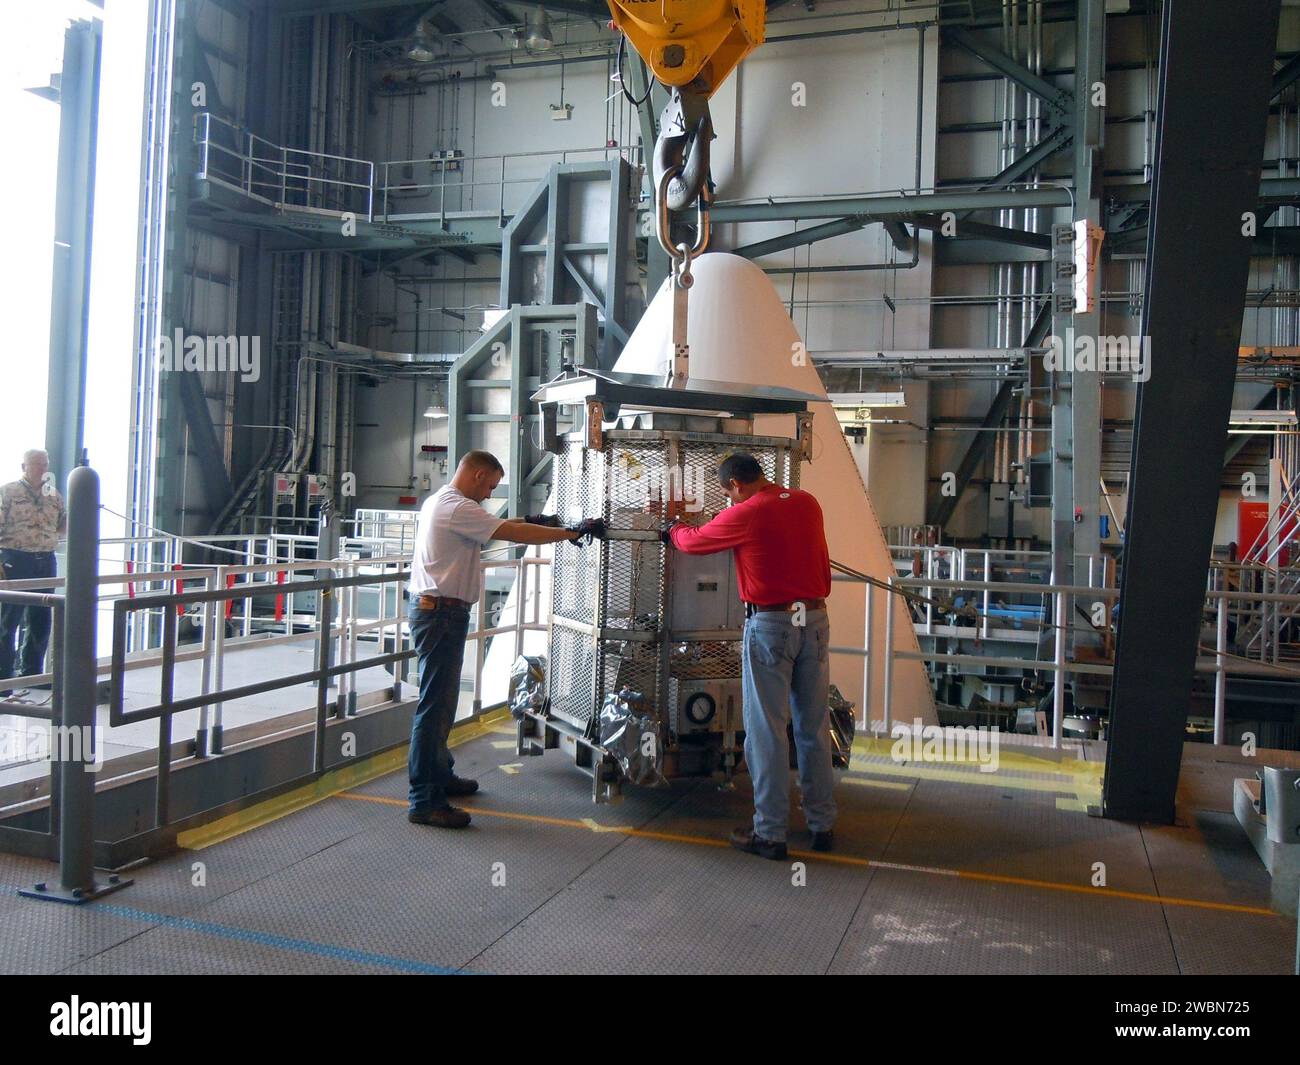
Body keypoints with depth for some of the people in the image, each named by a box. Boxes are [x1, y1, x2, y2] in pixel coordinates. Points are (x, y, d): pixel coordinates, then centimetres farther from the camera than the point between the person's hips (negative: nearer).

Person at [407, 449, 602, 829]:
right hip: (442, 612, -11)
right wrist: (574, 531, -15)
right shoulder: (457, 507, -16)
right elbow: (515, 535, -19)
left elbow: (493, 527, 26)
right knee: (435, 705, -8)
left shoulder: (439, 502, 17)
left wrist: (528, 521, 19)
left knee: (442, 702, 19)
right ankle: (424, 802, -5)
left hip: (433, 609, 11)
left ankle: (439, 776, 31)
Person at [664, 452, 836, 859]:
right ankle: (822, 825, 20)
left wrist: (673, 530, 27)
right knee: (814, 727, 12)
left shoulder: (745, 514, -8)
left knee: (767, 730, 1)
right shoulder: (808, 504, 7)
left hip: (770, 623, -6)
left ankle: (770, 833, 6)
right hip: (815, 619, 6)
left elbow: (693, 541, 7)